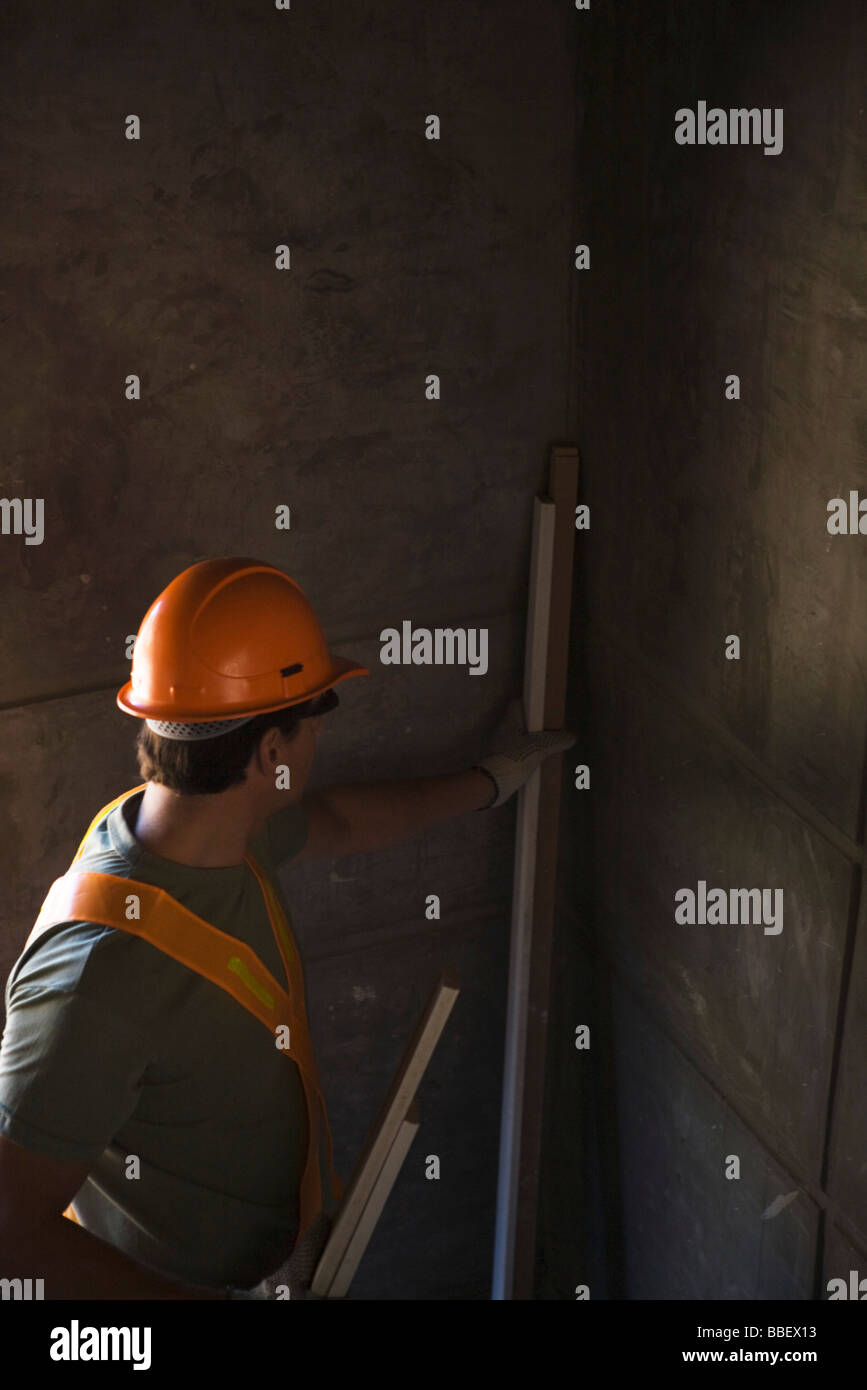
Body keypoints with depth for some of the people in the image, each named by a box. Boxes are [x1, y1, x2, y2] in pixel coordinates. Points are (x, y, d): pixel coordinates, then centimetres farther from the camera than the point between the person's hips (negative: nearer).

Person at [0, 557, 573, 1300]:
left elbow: (338, 819, 13)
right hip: (190, 1282, -7)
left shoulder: (220, 827, -11)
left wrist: (492, 778, 26)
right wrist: (216, 1304, -32)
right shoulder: (102, 964, -38)